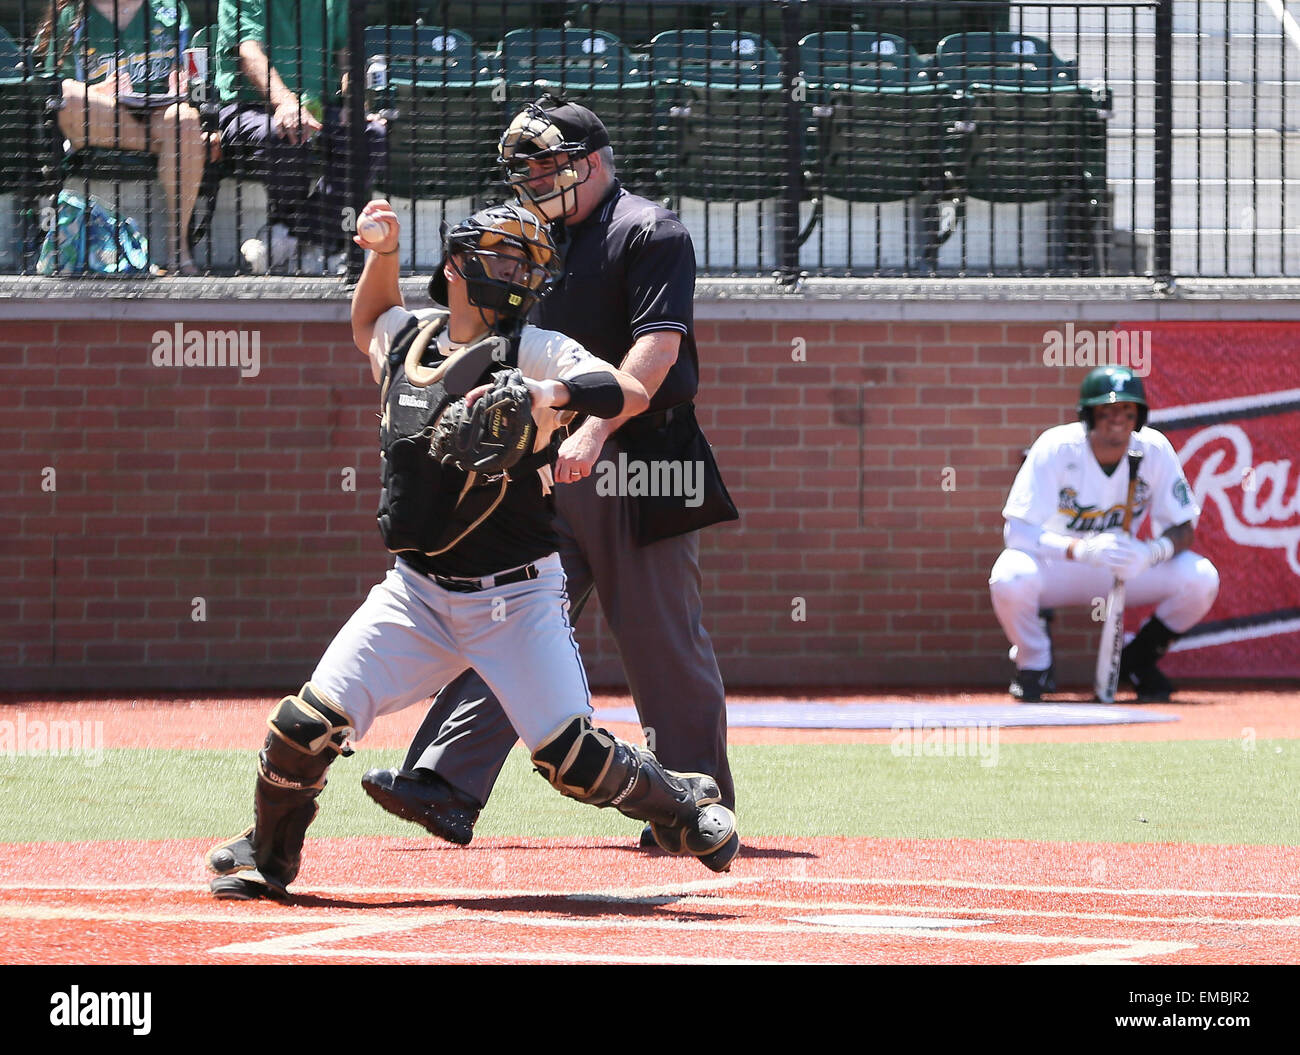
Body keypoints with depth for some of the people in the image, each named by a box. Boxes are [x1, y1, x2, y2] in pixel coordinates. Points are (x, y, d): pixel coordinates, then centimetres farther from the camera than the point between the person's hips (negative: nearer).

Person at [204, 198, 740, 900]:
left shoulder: (534, 351, -6)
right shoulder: (405, 340, 9)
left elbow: (633, 394, -20)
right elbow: (369, 324, 34)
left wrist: (555, 392, -37)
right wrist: (383, 251, 17)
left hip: (515, 597, -4)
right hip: (416, 592, 4)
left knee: (571, 757, -15)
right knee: (310, 722, -8)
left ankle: (684, 804, 12)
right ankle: (265, 856, 15)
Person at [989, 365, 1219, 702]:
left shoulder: (1154, 450, -15)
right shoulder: (1057, 448, -23)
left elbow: (1184, 529, -11)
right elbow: (1017, 531, -28)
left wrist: (1151, 552, -36)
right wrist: (1083, 549, -45)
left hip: (1124, 568, 3)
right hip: (1056, 565, -3)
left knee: (1201, 579, -21)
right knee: (1011, 578, -37)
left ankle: (1138, 661, 6)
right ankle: (1035, 665, -4)